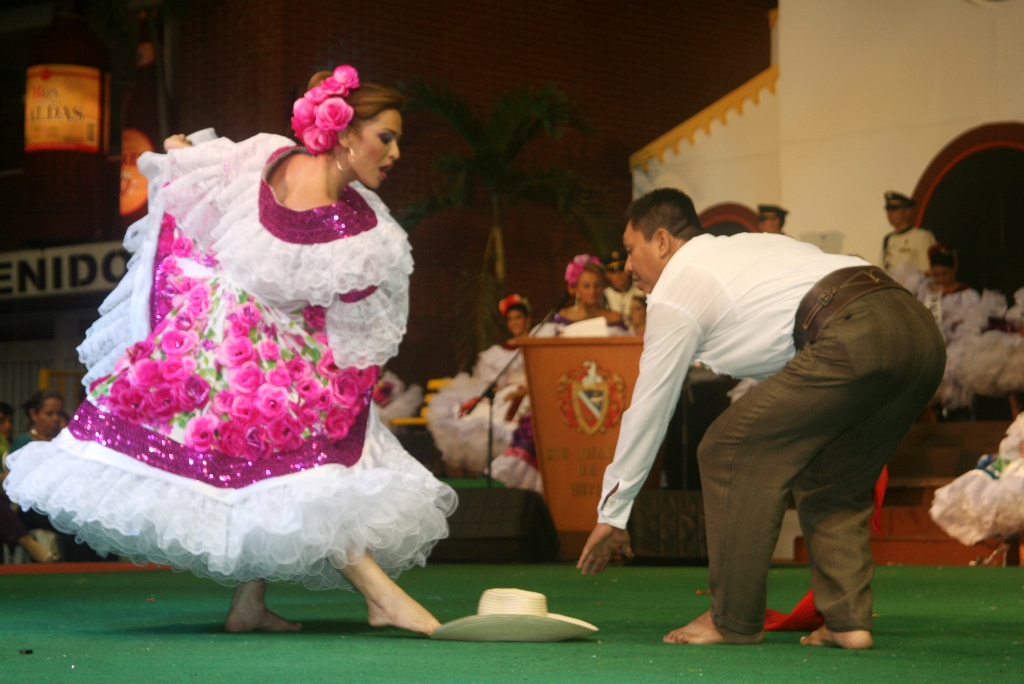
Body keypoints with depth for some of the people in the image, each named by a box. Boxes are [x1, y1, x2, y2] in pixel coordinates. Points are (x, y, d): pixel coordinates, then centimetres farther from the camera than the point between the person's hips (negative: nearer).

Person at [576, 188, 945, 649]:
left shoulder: (674, 291, 11)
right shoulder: (744, 246, 35)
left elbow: (649, 408, 15)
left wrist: (612, 513, 23)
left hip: (854, 339, -9)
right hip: (921, 331, 9)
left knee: (731, 450, 3)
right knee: (831, 483, 22)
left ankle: (733, 621, 6)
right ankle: (848, 620, 11)